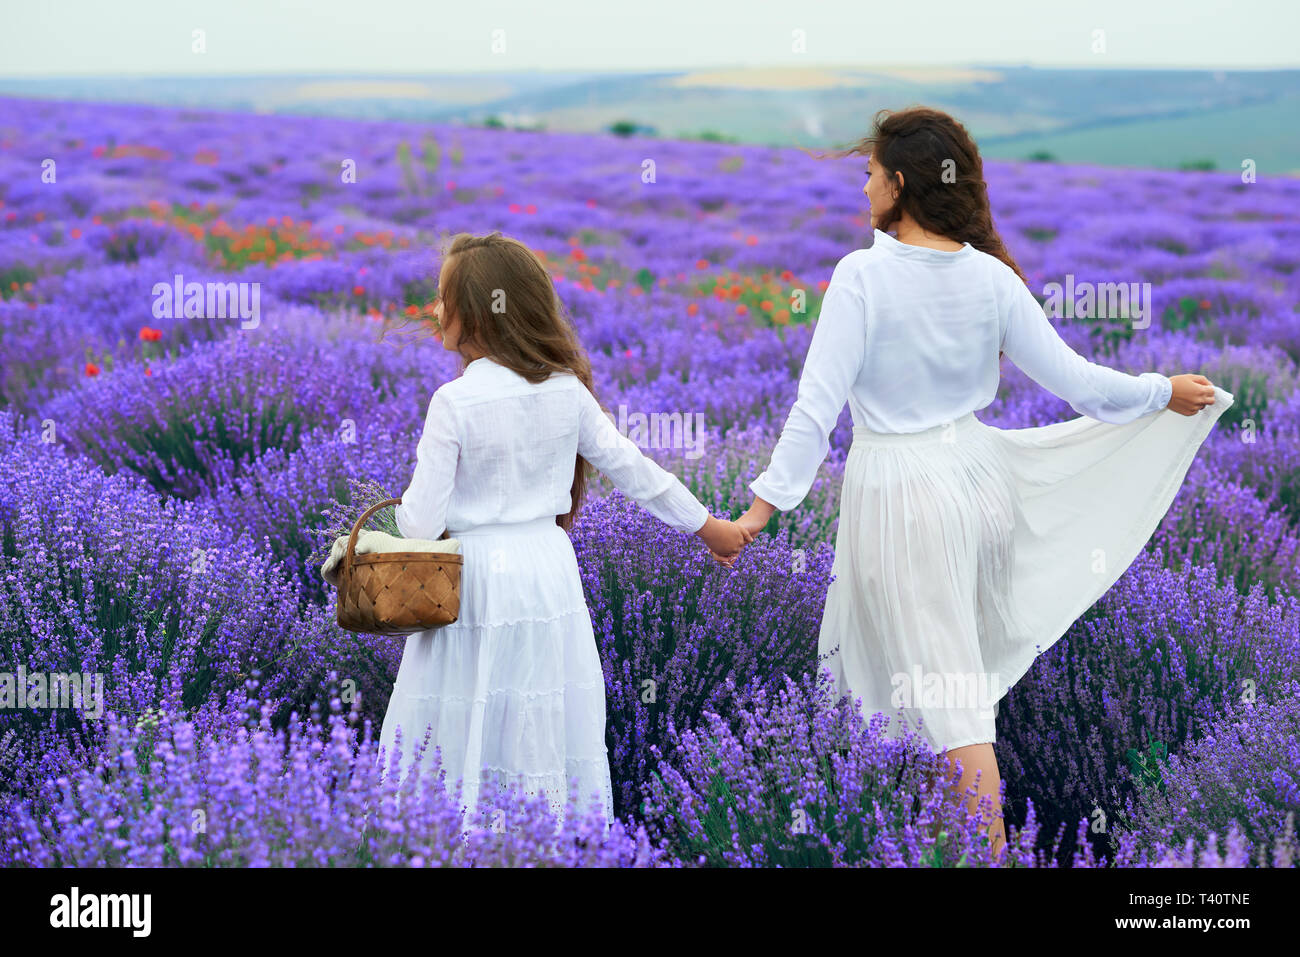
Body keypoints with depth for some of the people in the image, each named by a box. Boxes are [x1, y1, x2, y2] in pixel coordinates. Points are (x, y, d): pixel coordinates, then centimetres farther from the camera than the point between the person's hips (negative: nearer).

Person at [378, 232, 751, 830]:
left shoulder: (454, 402, -14)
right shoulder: (566, 389, 1)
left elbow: (421, 522, -14)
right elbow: (632, 468, 9)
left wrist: (406, 509, 10)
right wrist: (705, 524, 22)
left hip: (477, 581, -5)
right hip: (549, 572, 5)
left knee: (464, 740, 3)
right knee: (549, 735, 12)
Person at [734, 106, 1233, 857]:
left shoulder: (864, 275, -15)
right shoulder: (991, 275, -1)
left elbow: (819, 402, -18)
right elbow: (1072, 378, 0)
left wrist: (765, 505, -16)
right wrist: (1162, 393, 16)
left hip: (898, 488, -5)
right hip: (975, 466, 6)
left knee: (949, 693, -1)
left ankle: (993, 849, 2)